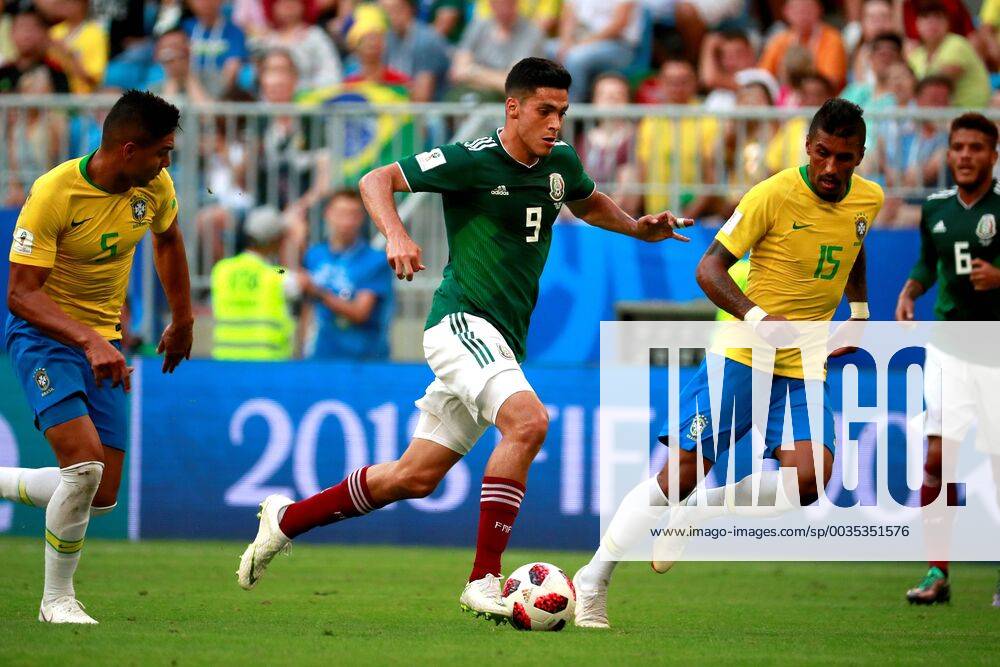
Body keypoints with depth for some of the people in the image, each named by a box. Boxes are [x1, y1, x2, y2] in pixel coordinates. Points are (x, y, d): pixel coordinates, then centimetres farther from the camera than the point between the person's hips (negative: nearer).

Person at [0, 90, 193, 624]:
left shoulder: (154, 187, -5)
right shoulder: (54, 193, -23)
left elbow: (167, 240, 20)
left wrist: (182, 320, 23)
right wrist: (88, 341, -36)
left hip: (103, 343, 6)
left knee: (100, 497, 0)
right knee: (85, 461, -25)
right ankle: (57, 599, -8)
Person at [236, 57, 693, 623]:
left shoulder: (561, 162, 9)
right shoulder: (472, 160, -12)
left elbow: (589, 203, 31)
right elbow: (376, 181, -7)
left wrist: (638, 228, 12)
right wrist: (396, 234, -25)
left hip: (503, 338, 8)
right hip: (462, 319, -8)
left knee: (415, 477, 12)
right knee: (528, 421, -31)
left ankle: (287, 518, 29)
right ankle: (484, 581, -29)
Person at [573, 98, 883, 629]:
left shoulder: (869, 200, 3)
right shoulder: (774, 195, -14)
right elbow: (708, 268, -14)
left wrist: (859, 312, 18)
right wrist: (760, 317, -27)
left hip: (804, 368, 4)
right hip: (743, 359, -4)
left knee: (810, 475, -19)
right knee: (684, 469, -9)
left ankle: (696, 514, 4)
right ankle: (592, 580, 4)